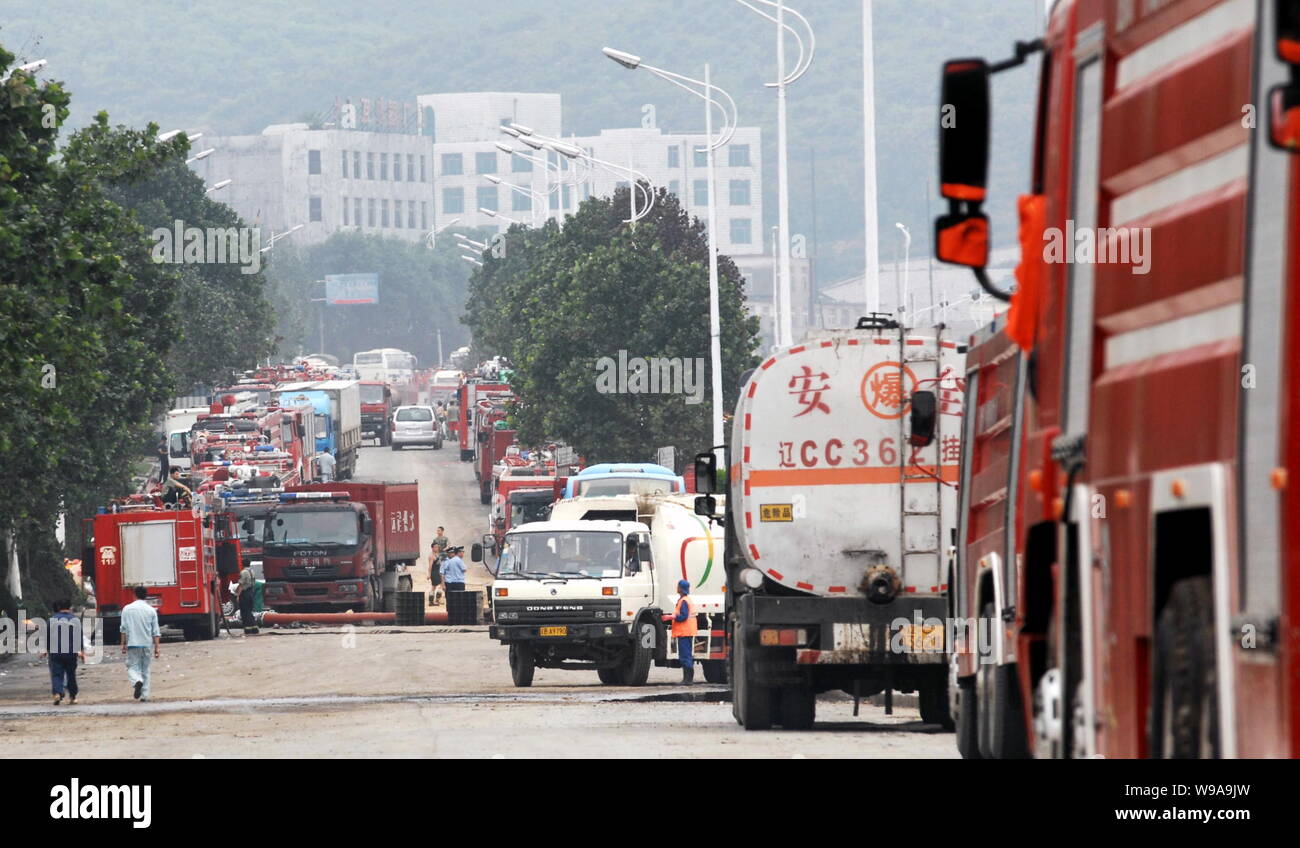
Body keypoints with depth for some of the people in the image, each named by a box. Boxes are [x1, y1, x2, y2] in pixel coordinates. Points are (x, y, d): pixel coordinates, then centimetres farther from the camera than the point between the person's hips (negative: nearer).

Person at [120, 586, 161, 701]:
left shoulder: (127, 609, -1)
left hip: (132, 644, -1)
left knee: (133, 667, 3)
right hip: (147, 644, 1)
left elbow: (124, 629, -1)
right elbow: (156, 632, 0)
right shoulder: (151, 610, 0)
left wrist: (123, 644, 6)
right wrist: (157, 647, 4)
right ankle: (144, 695, 10)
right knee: (145, 669, 12)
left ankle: (137, 681, -28)